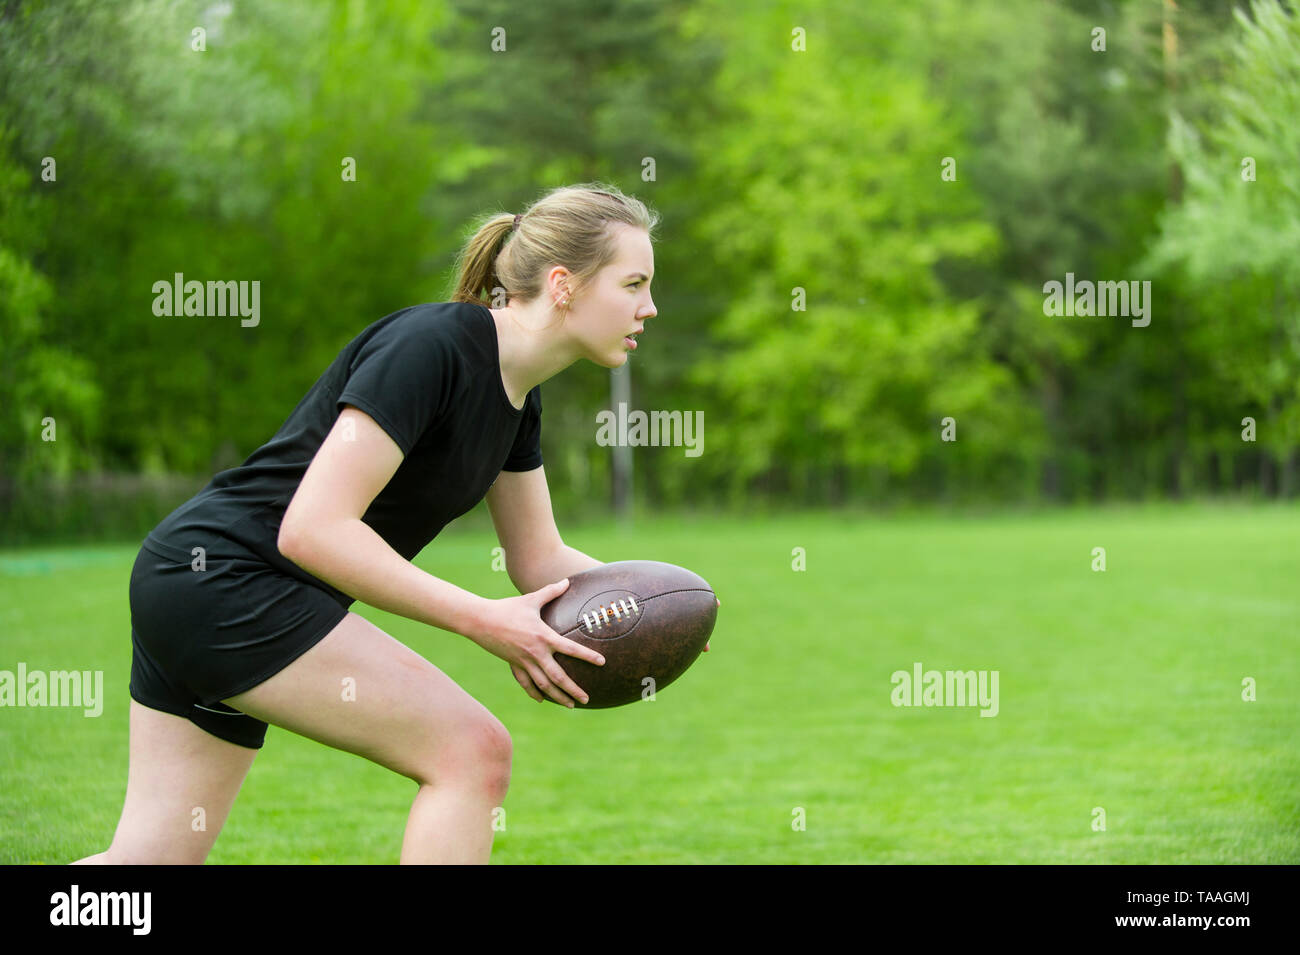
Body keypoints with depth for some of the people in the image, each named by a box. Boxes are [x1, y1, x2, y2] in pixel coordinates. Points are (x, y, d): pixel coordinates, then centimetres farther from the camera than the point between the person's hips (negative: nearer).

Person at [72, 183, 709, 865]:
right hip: (224, 575, -10)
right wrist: (482, 622, -25)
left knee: (153, 860, 9)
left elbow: (539, 560, 17)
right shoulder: (430, 347, -19)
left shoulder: (518, 397, 9)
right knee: (472, 751, -13)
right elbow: (312, 529, -25)